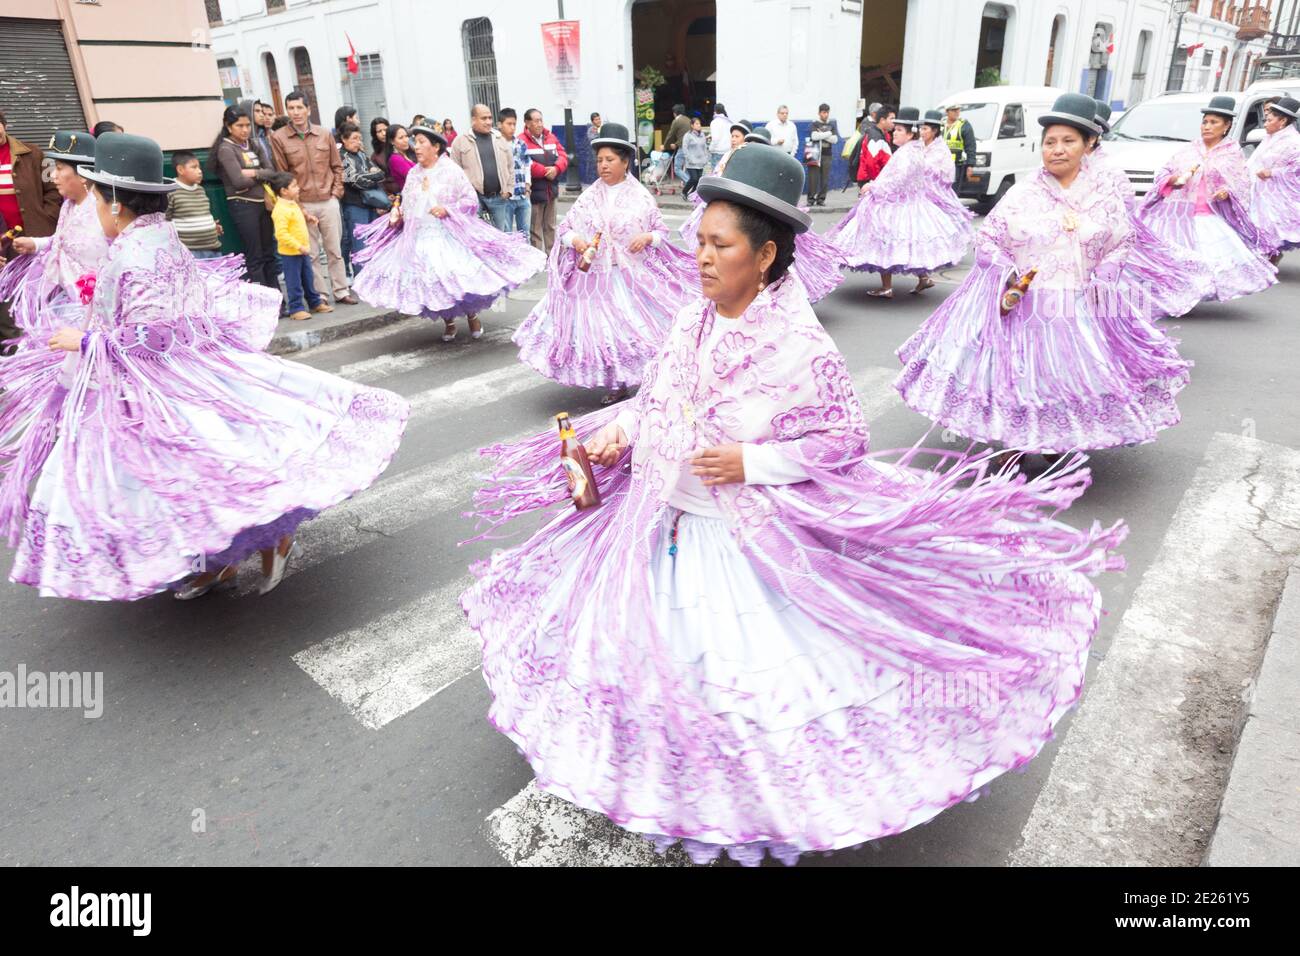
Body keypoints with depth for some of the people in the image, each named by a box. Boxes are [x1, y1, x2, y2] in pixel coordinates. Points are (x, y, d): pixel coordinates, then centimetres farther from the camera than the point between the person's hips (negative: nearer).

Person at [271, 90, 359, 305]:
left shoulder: (324, 135, 5)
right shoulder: (279, 138, -2)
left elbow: (337, 166, 12)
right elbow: (280, 174, -2)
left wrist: (336, 191, 3)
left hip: (329, 201, 2)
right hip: (302, 205, -2)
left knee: (335, 249, 7)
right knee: (311, 253, 4)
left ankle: (341, 291, 16)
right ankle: (320, 295, 11)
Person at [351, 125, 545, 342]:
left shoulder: (452, 170, -2)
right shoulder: (413, 174, 12)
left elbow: (471, 199, -4)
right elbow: (407, 205, 17)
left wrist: (448, 210, -16)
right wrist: (397, 214, -3)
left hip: (449, 237, -4)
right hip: (419, 239, 4)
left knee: (461, 278, -12)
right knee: (433, 283, -1)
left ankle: (473, 315, 14)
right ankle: (449, 322, 19)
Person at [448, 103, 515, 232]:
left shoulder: (500, 139, 11)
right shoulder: (461, 142, 1)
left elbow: (510, 166, 15)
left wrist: (509, 189, 6)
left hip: (499, 197, 3)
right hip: (474, 198, -3)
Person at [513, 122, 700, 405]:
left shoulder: (641, 196, 1)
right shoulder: (589, 196, 5)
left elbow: (663, 231, 6)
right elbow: (565, 229, 7)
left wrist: (648, 237, -15)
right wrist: (575, 240, -14)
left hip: (635, 275, -2)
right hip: (596, 277, 2)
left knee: (640, 327, -6)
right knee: (604, 329, 2)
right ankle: (616, 383, 17)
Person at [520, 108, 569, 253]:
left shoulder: (551, 137, 10)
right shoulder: (522, 141, -14)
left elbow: (563, 155, 5)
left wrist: (556, 168, -16)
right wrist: (545, 172, -17)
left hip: (551, 190, 7)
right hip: (534, 191, -7)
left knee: (550, 226, 17)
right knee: (535, 229, -1)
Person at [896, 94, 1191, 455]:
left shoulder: (1104, 194, 2)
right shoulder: (1022, 193, -2)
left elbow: (1122, 243, 11)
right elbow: (985, 239, 3)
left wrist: (1100, 280, -4)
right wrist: (1011, 275, -10)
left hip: (1081, 307, 2)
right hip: (1021, 304, -1)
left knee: (1073, 376, 3)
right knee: (1017, 375, 2)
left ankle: (1062, 447, 22)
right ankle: (1014, 444, 20)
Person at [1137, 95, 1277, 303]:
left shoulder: (1233, 154, 9)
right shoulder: (1188, 150, 13)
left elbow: (1242, 185, 5)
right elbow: (1163, 176, 13)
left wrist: (1227, 192, -14)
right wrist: (1174, 179, -8)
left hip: (1209, 220, -1)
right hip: (1178, 214, 1)